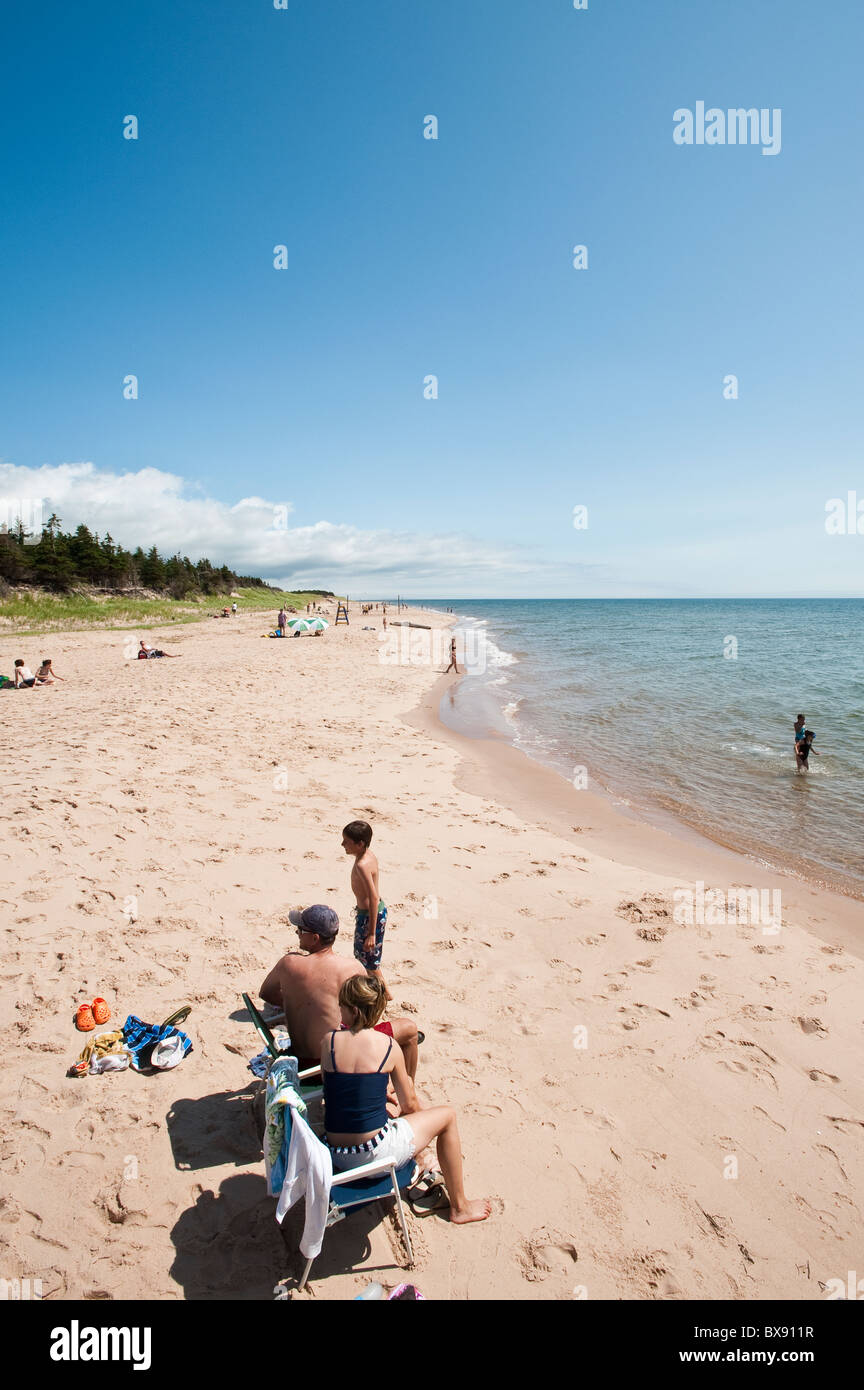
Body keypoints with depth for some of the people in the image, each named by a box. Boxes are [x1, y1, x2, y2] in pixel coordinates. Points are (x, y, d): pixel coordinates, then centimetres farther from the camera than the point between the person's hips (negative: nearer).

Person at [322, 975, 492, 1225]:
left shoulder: (328, 1041, -6)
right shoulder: (389, 1046, -9)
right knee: (447, 1115, 17)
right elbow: (409, 1105, 2)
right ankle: (459, 1207, 28)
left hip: (336, 1157, 4)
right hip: (375, 1154, -4)